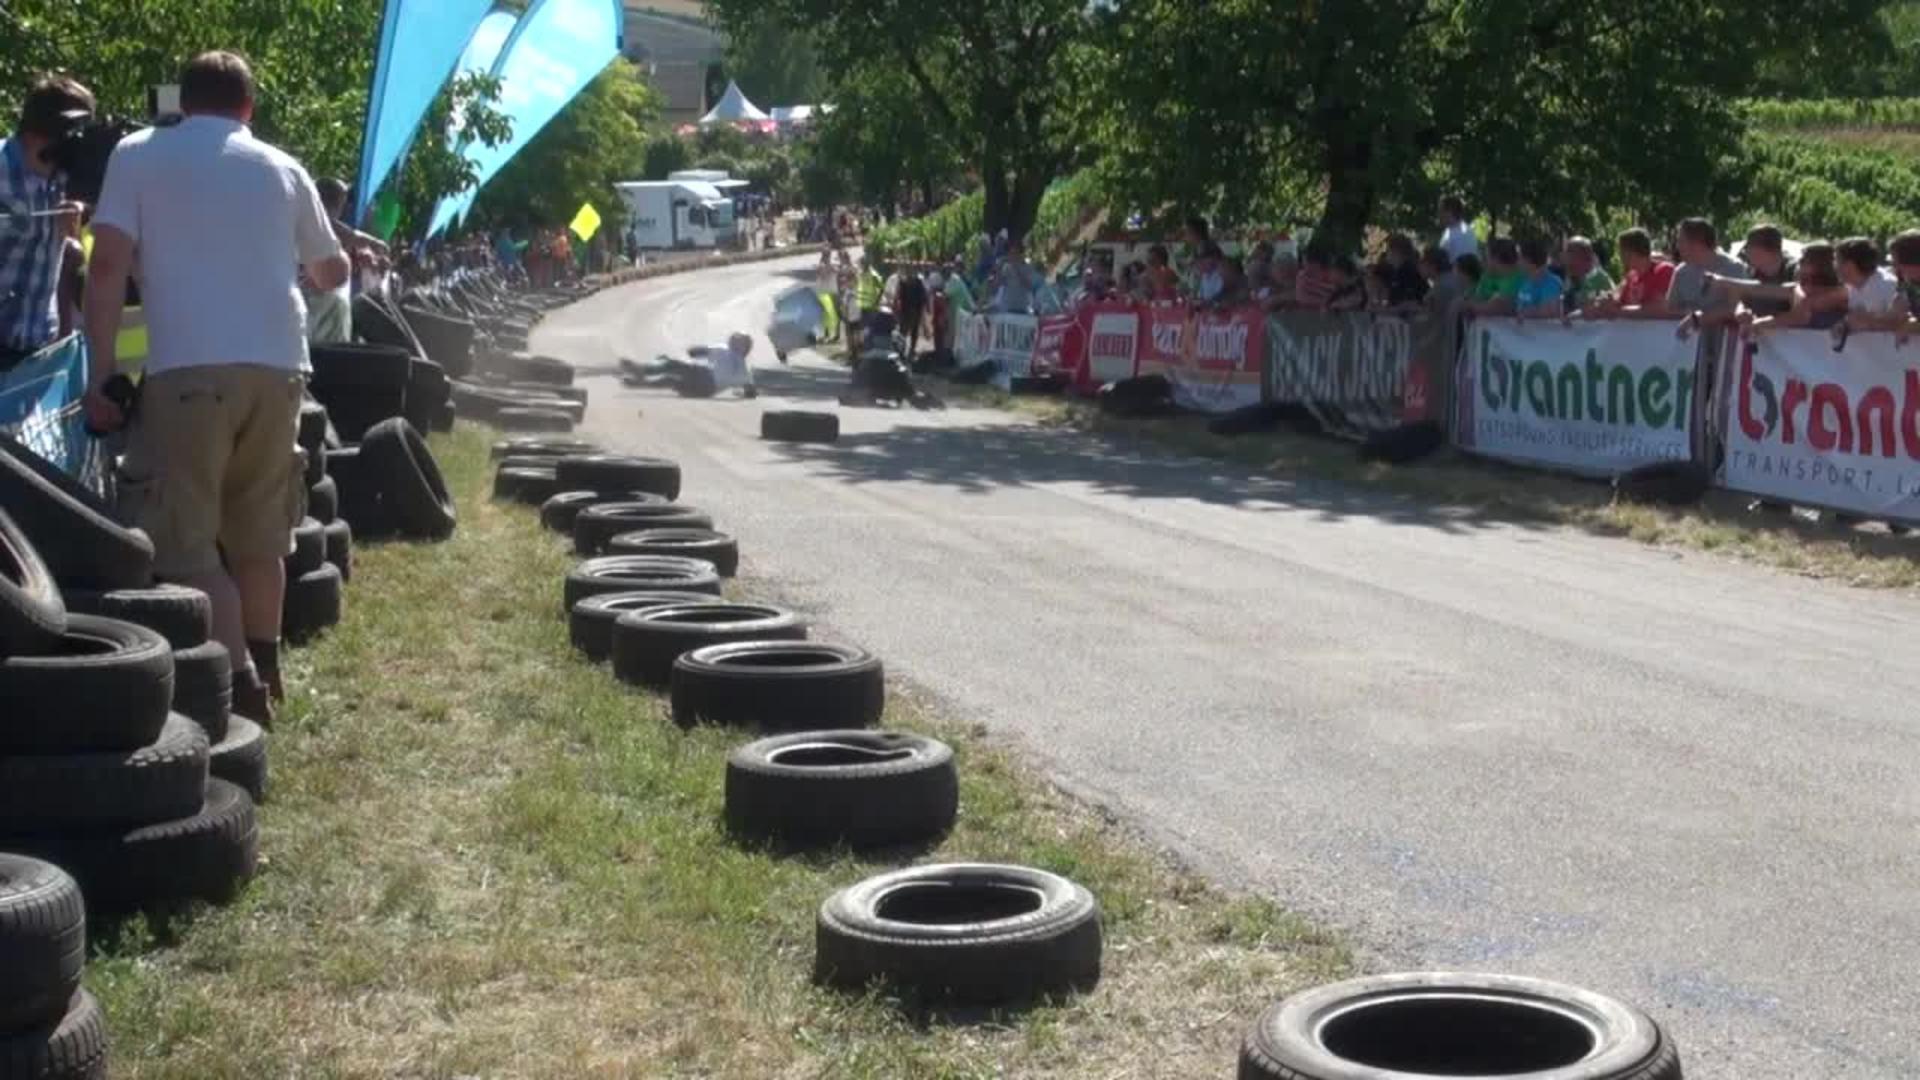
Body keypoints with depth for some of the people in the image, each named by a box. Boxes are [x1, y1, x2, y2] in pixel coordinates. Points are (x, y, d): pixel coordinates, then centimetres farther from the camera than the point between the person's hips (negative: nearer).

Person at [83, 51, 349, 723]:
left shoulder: (138, 154, 8)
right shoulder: (283, 169, 17)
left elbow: (107, 268, -3)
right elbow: (333, 273, 30)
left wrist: (100, 375, 0)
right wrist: (325, 251, 53)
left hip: (189, 368, -4)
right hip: (276, 365, 4)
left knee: (183, 542, -2)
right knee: (258, 532, 19)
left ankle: (239, 688, -14)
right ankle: (261, 671, 30)